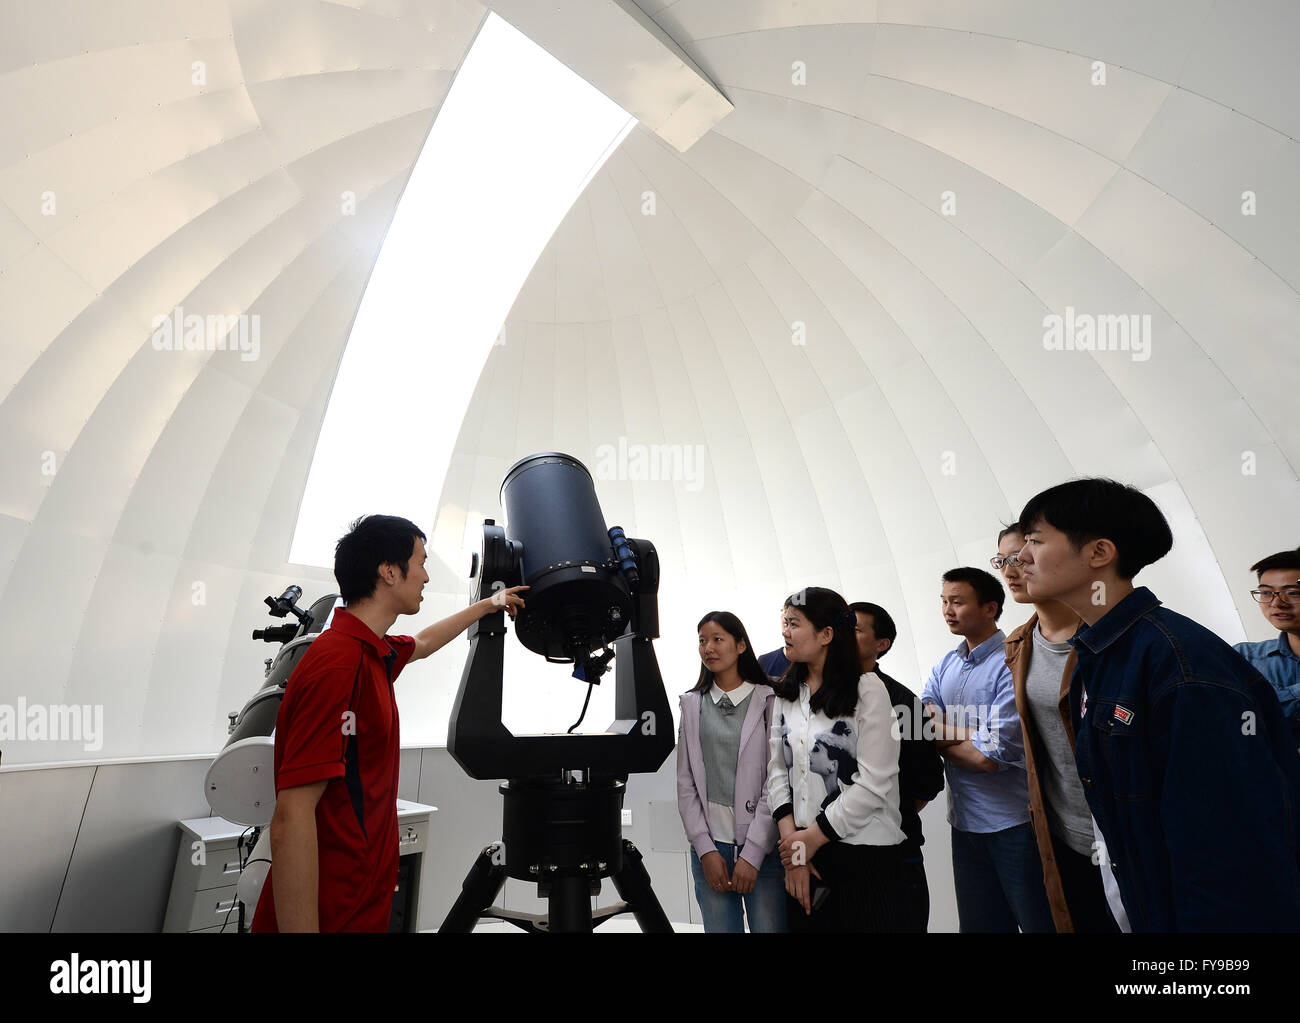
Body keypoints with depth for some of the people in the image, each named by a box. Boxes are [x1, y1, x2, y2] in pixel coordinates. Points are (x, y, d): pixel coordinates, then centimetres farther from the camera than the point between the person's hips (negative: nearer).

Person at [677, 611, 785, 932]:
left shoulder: (769, 701, -3)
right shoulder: (692, 704, 6)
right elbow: (685, 782, 5)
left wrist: (752, 854, -9)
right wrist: (705, 849, -2)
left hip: (762, 847, -2)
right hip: (709, 847, 2)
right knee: (720, 926, 9)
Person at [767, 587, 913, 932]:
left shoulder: (867, 689, -12)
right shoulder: (787, 693, 6)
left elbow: (873, 784, -15)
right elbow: (777, 769, 2)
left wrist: (813, 837, -11)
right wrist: (791, 840, -9)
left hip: (865, 855, -4)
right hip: (802, 854, 5)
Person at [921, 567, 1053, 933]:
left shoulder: (1011, 664, -18)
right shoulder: (945, 666, 6)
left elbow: (991, 757, -22)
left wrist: (939, 736, -9)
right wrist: (968, 735, -19)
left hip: (1014, 823, -7)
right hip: (965, 821, 7)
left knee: (1040, 922, 12)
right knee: (978, 923, 20)